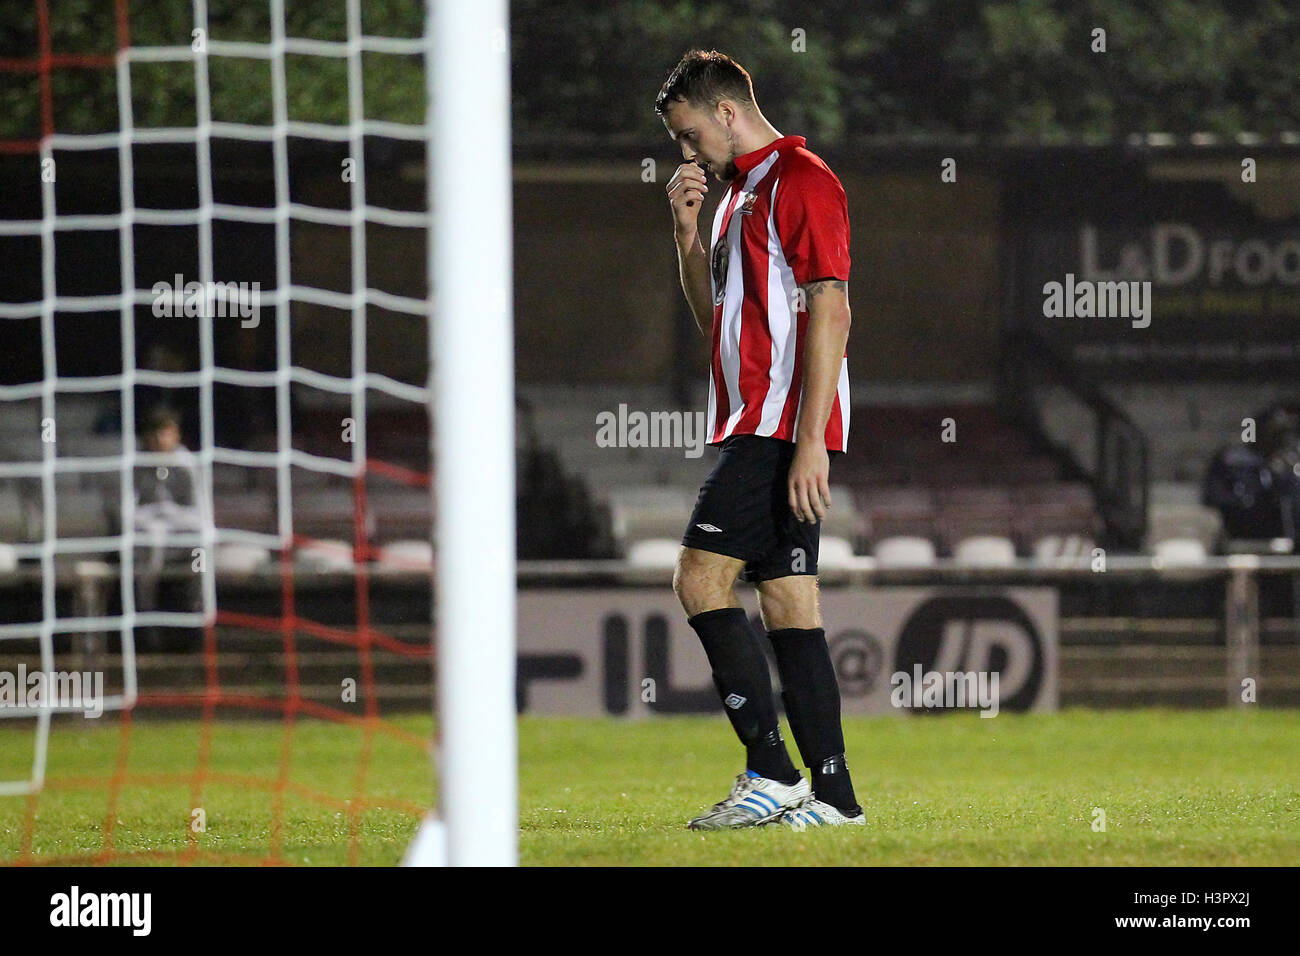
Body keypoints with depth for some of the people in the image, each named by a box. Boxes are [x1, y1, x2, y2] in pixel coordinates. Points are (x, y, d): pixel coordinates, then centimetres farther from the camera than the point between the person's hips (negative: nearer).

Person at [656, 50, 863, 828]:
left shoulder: (801, 180, -9)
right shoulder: (741, 192, 21)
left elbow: (830, 311, -17)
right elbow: (715, 318, 27)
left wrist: (811, 441, -22)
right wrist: (688, 231, 12)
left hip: (783, 428, -10)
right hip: (756, 431, 10)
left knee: (701, 579, -14)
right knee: (787, 606, 6)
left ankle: (772, 772, -15)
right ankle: (832, 793, 4)